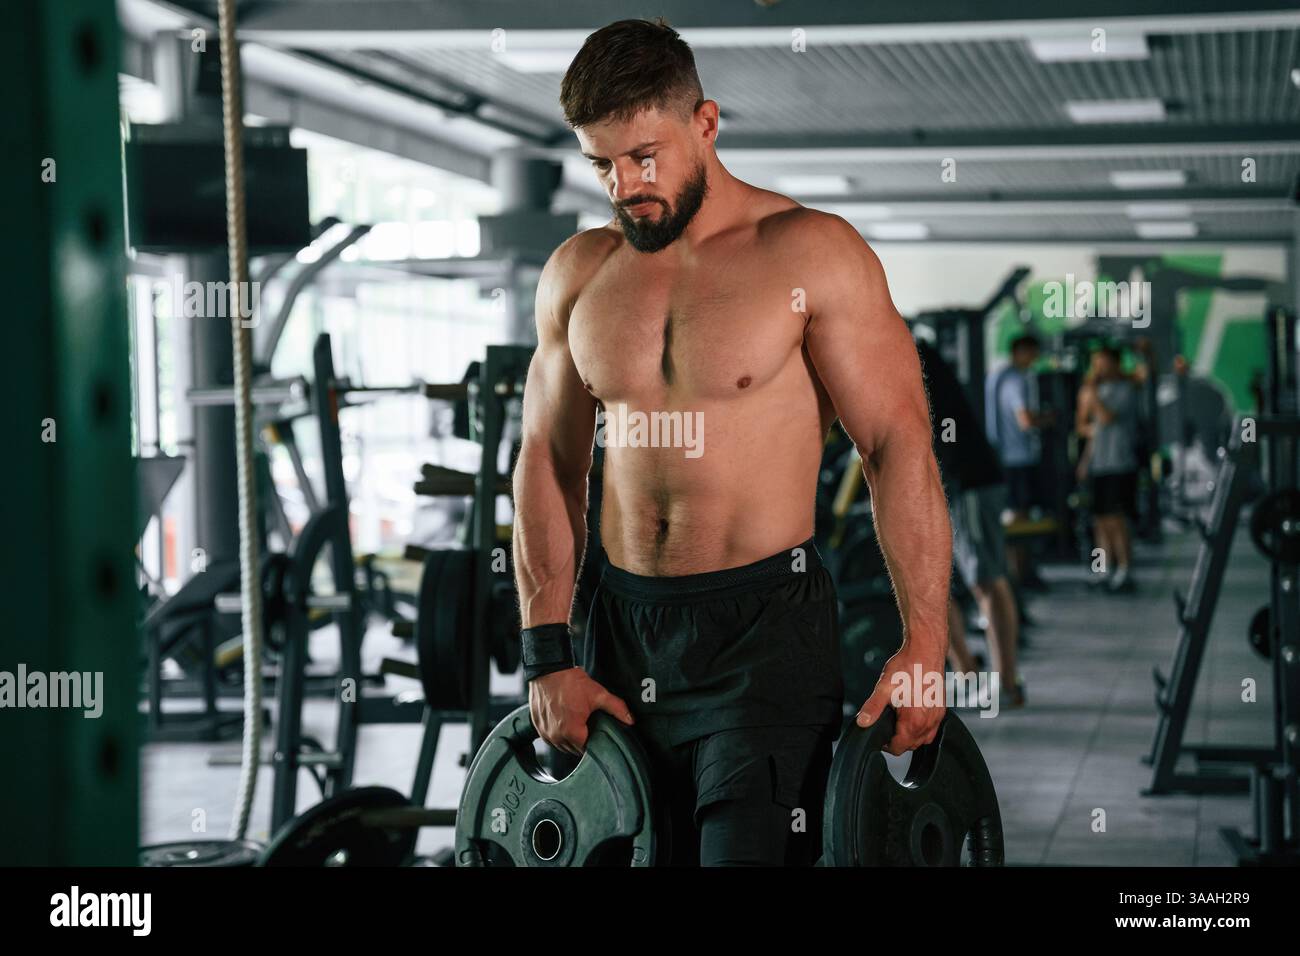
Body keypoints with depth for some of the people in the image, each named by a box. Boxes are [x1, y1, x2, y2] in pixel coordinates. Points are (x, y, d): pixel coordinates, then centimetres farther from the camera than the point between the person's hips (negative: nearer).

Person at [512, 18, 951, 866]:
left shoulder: (812, 255, -8)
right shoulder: (578, 274, 7)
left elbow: (900, 447, -10)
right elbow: (549, 464, 11)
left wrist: (925, 639, -17)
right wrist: (549, 657, 4)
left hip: (766, 625, -5)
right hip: (626, 628, 5)